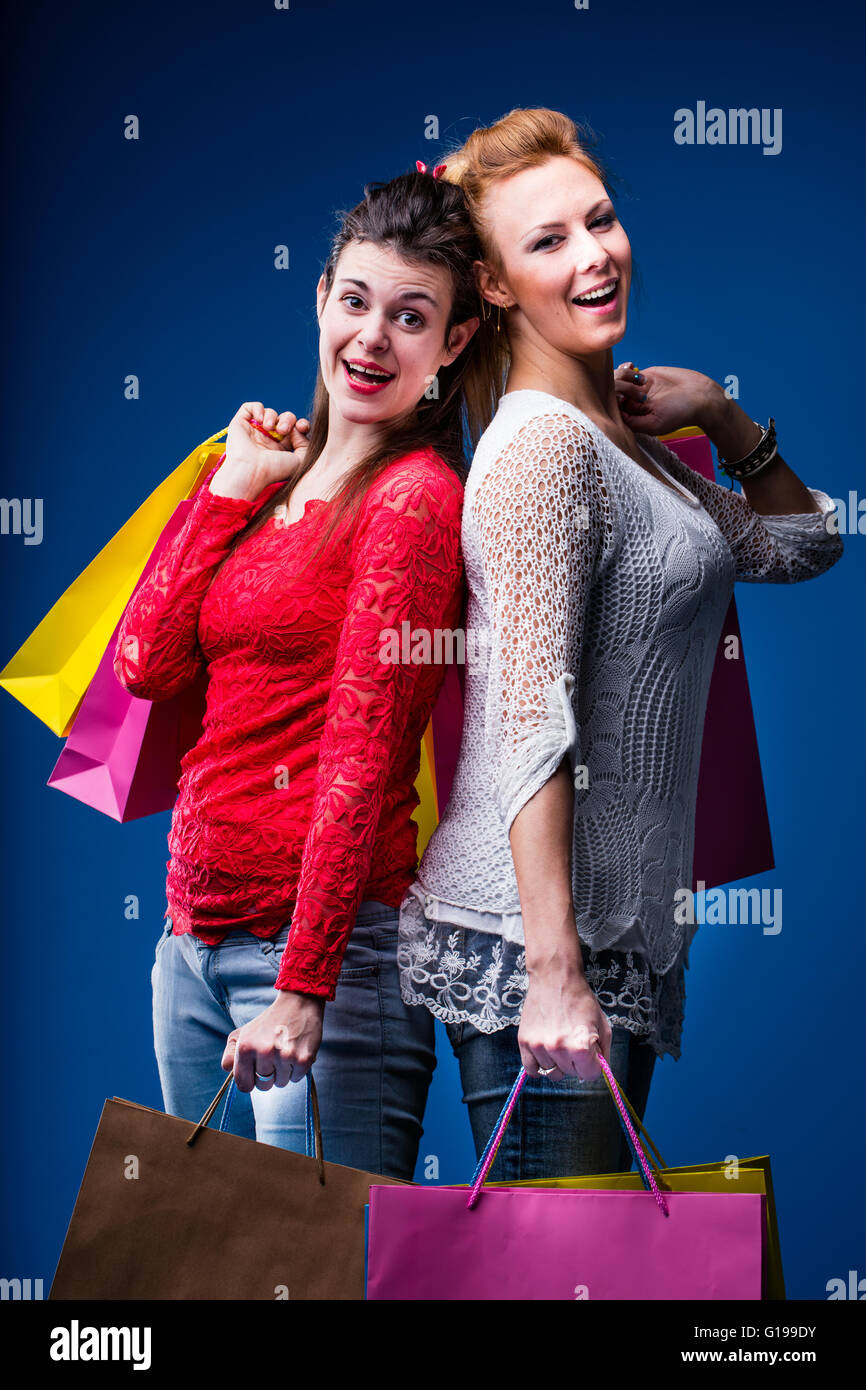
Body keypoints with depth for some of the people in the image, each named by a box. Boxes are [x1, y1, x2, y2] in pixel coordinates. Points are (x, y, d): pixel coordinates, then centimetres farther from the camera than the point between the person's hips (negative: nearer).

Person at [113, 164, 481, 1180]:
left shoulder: (414, 495, -10)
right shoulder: (281, 473, 14)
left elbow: (362, 755, -16)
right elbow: (147, 665, 5)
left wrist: (303, 986, -18)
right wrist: (233, 487, 3)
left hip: (326, 940, -8)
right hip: (193, 926, 8)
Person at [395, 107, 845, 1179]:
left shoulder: (619, 436, 13)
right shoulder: (543, 443, -15)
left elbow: (801, 544, 24)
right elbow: (532, 723, -22)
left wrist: (722, 418, 8)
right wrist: (553, 973, -26)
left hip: (623, 929, 9)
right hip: (531, 937, -9)